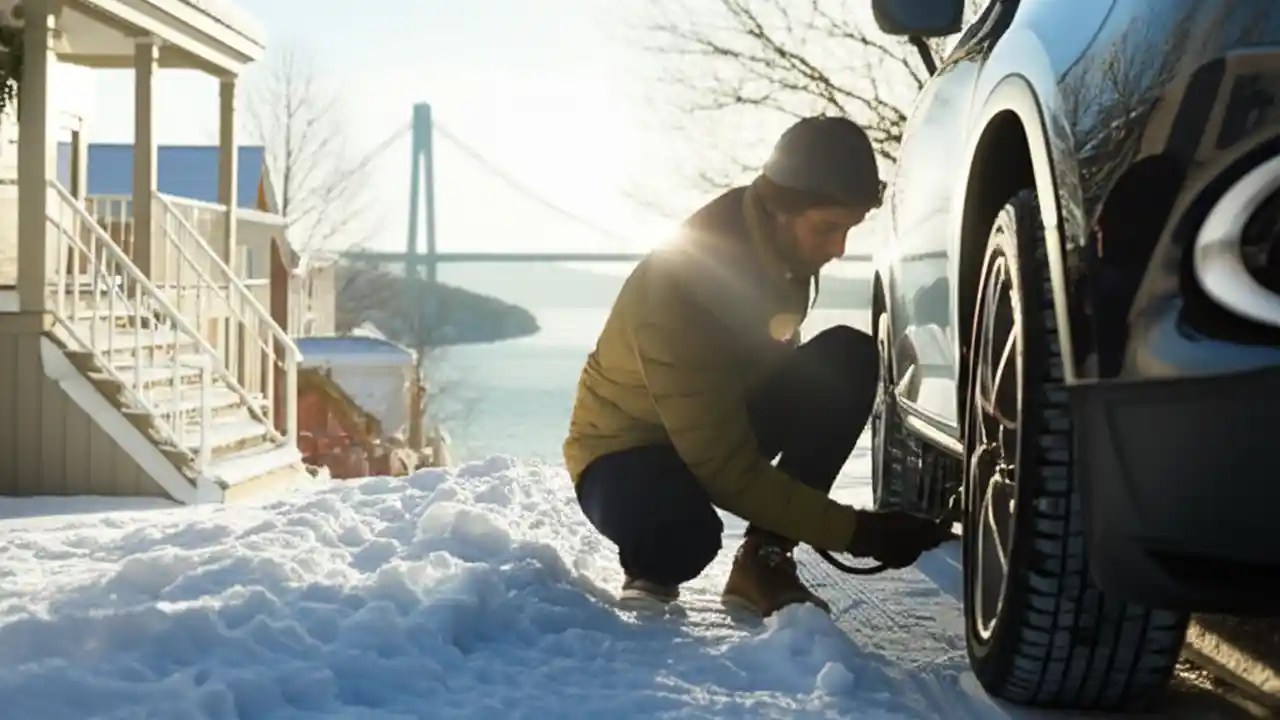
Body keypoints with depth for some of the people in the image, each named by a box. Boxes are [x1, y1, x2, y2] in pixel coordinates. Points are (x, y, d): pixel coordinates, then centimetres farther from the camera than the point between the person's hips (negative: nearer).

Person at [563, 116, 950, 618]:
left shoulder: (778, 246, -11)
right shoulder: (680, 282, -33)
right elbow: (725, 468, -33)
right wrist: (854, 532, -34)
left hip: (725, 421, 7)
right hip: (627, 450, -7)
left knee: (849, 360, -17)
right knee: (684, 534, -41)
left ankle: (764, 562, -10)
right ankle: (653, 565, -2)